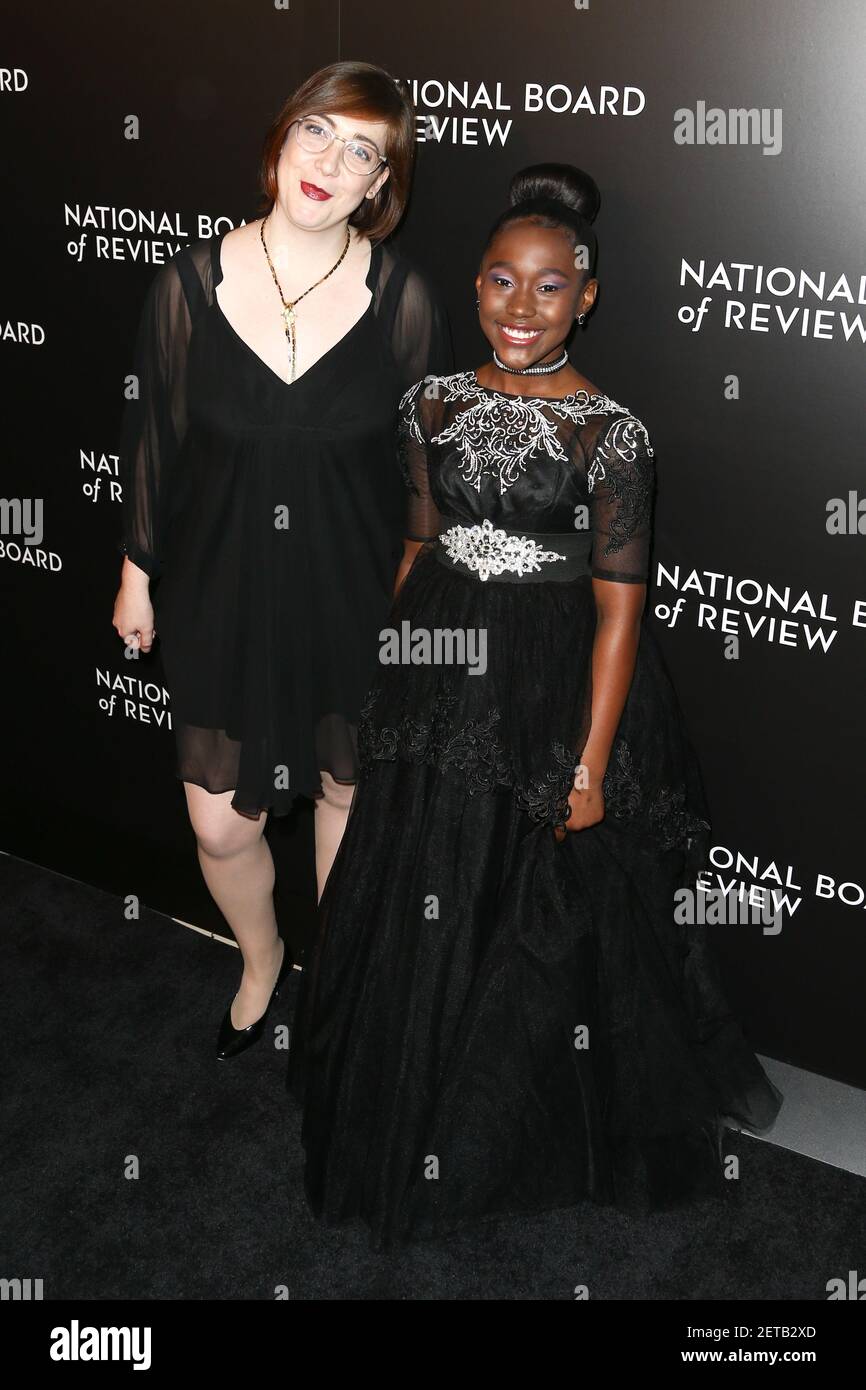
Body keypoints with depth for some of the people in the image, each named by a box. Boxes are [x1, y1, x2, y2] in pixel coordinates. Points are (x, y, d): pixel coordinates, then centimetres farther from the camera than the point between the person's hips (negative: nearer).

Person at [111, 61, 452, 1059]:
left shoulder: (402, 301, -10)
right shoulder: (191, 283, -9)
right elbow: (153, 435, 2)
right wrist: (137, 573, 8)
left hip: (355, 598, 0)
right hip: (221, 593, 1)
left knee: (349, 792, 18)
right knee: (221, 826, 7)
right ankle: (260, 962, 42)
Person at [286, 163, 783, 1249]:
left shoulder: (611, 433, -10)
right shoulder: (433, 404, 3)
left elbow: (619, 609, -11)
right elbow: (420, 549, 10)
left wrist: (590, 767, -13)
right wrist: (393, 687, 9)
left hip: (558, 691, -4)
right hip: (442, 695, 4)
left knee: (556, 920, 8)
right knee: (427, 906, 15)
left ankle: (550, 1130, 35)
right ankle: (422, 1125, 40)